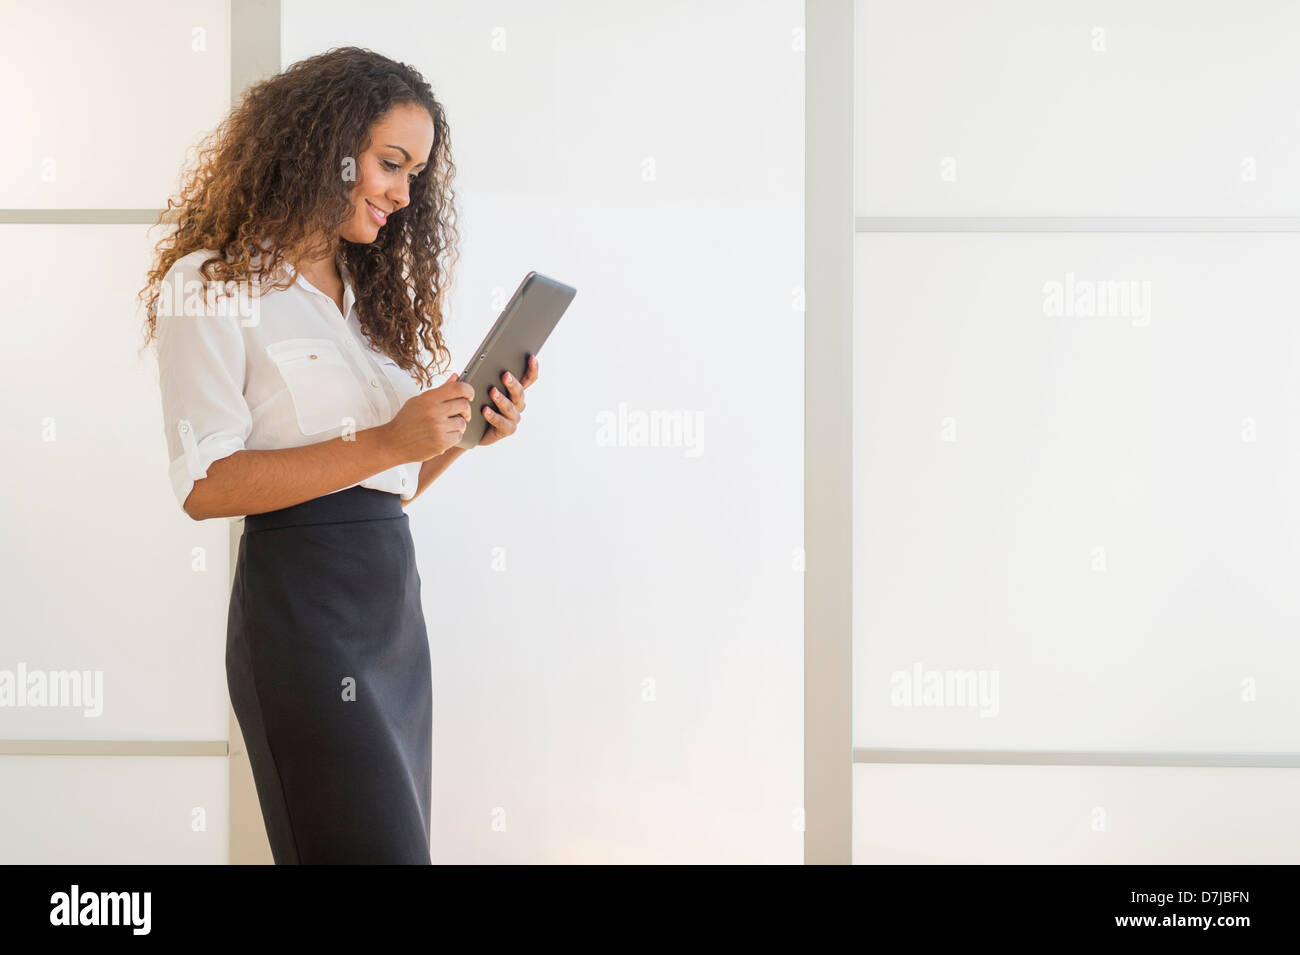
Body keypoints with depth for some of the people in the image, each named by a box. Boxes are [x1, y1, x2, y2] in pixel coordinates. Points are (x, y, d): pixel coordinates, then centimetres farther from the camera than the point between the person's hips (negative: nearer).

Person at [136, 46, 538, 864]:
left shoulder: (374, 289, 18)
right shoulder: (213, 286, -4)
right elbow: (204, 486, -13)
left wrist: (464, 432, -1)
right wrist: (384, 443, -18)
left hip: (397, 599, 7)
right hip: (303, 605, -7)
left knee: (400, 836, 9)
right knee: (373, 842, -9)